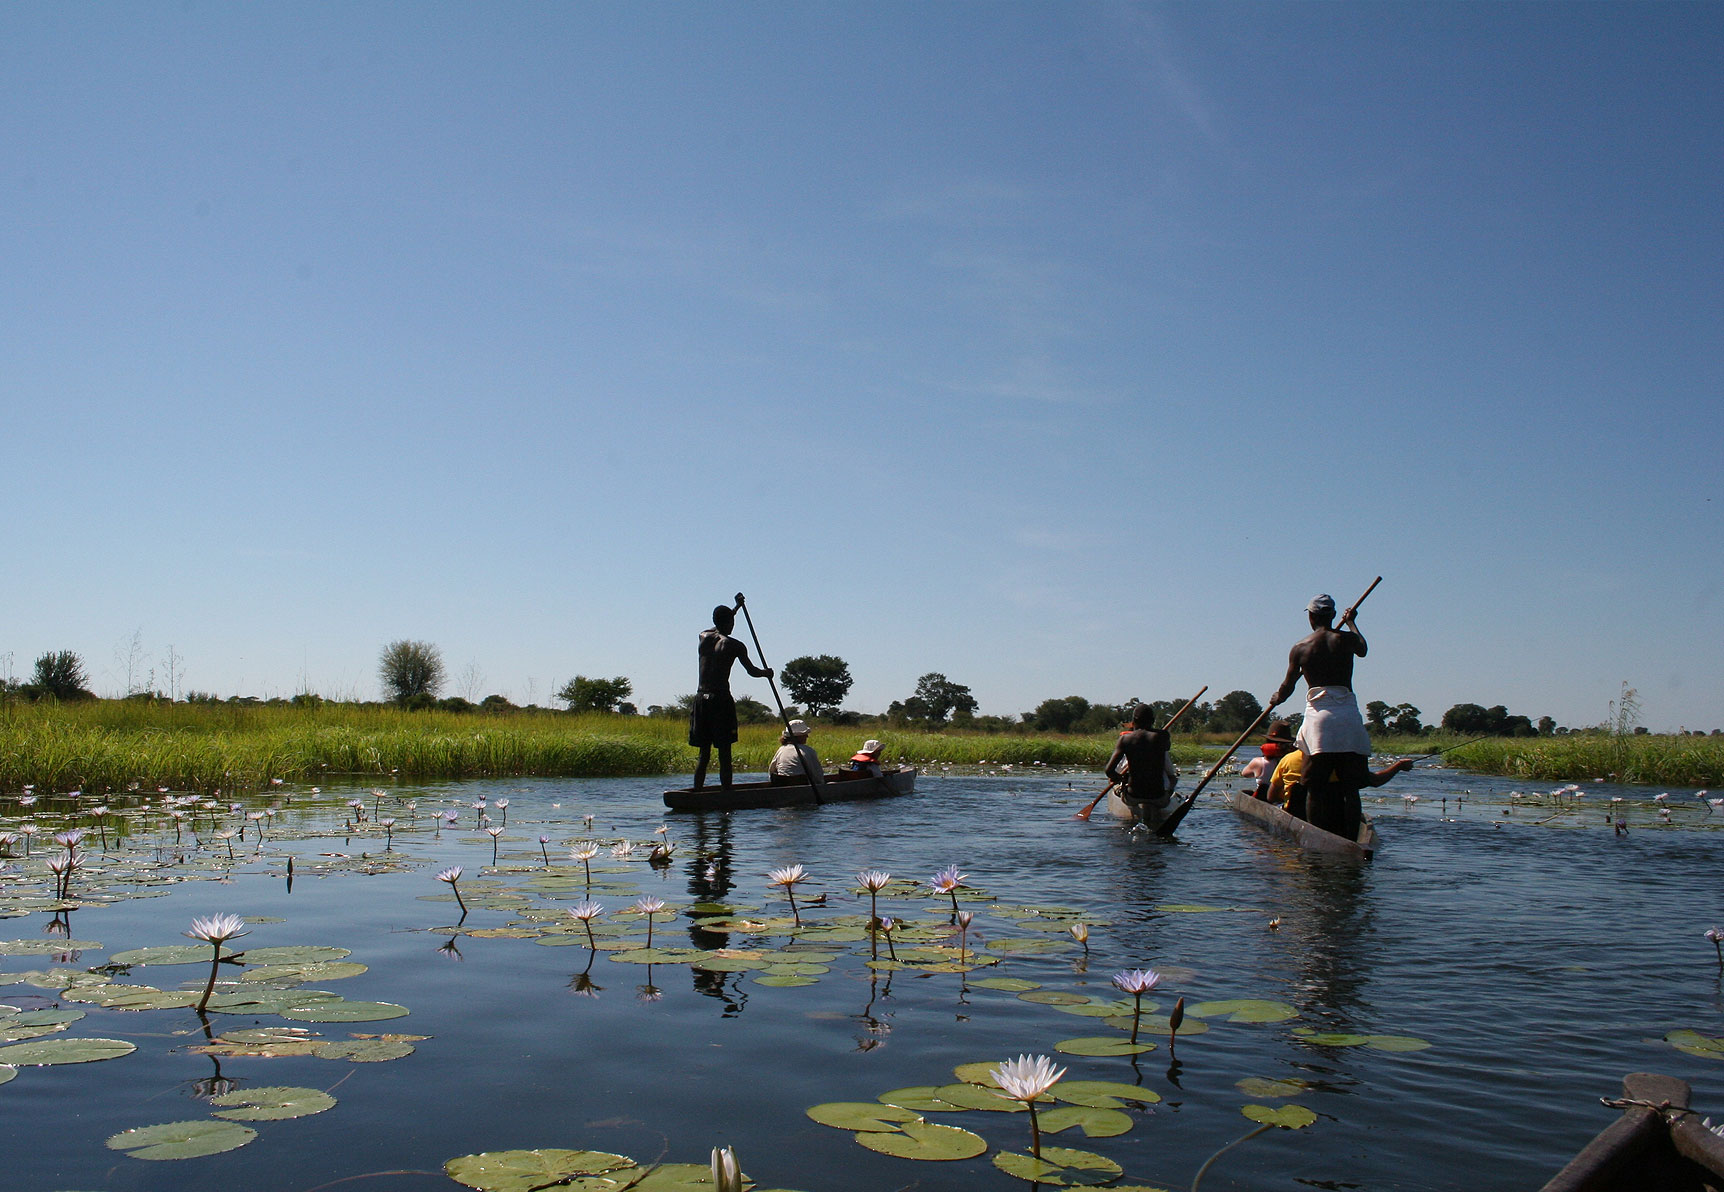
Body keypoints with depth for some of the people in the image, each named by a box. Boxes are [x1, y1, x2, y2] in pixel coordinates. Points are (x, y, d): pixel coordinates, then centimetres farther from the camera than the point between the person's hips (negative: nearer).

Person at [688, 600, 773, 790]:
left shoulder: (704, 637, 12)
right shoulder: (734, 646, -3)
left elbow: (716, 628, 35)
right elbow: (752, 671, -6)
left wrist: (736, 608, 46)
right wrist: (766, 672, 16)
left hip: (700, 698, 5)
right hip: (721, 700, -5)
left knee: (704, 754, 11)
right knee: (724, 754, -1)